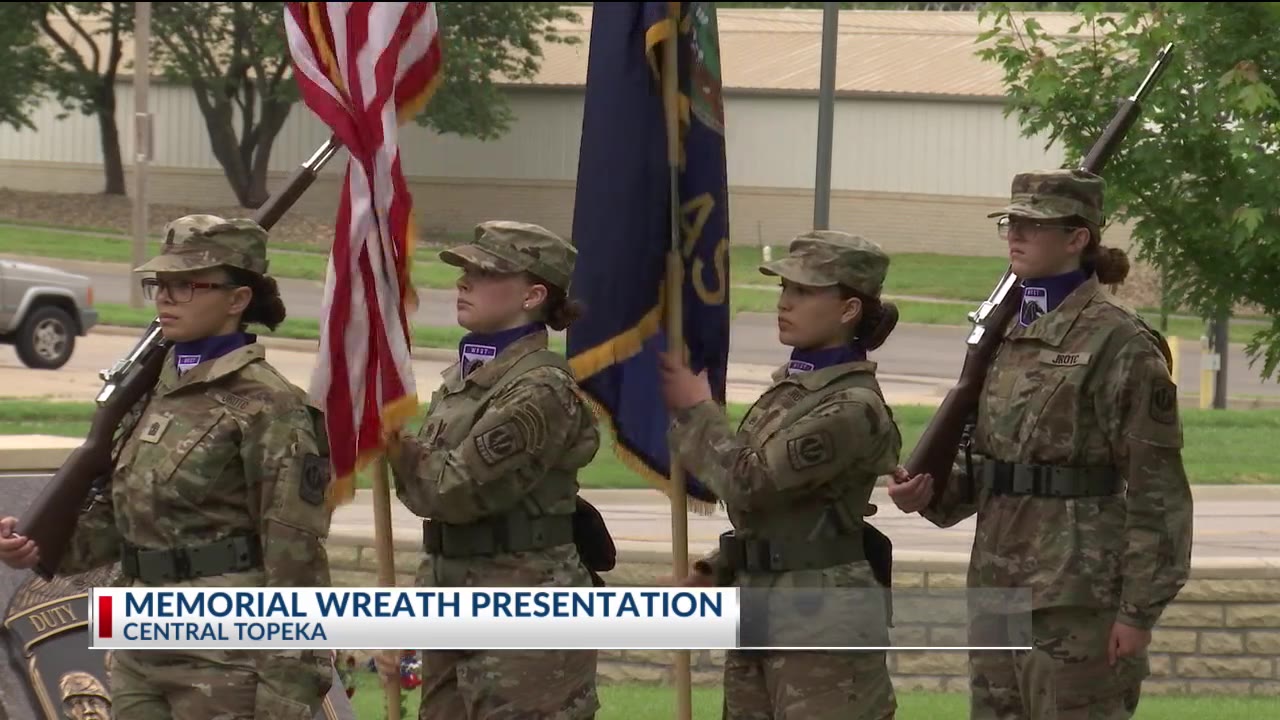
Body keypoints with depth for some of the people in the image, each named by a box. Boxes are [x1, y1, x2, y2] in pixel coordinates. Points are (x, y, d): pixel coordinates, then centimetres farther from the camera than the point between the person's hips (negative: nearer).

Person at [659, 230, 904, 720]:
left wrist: (695, 410, -6)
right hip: (757, 605, 10)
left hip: (821, 622, -10)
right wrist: (715, 571, 9)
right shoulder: (791, 385, 11)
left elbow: (749, 481, -19)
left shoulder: (853, 409, -18)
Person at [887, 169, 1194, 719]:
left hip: (1078, 592, -8)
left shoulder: (1118, 343, -11)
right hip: (1001, 585, 8)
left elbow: (1157, 490, -12)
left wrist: (1139, 611, -16)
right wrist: (932, 491, 1)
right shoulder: (1011, 336, 14)